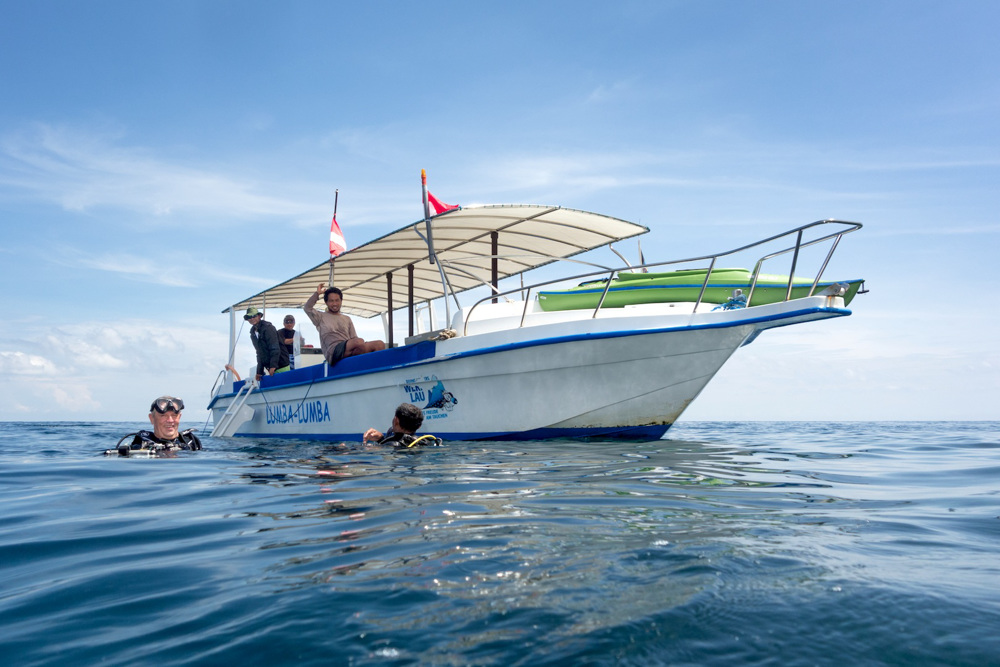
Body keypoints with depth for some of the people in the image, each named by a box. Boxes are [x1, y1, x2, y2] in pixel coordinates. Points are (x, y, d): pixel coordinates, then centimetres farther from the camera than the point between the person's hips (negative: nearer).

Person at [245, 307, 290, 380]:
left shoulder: (268, 327, -10)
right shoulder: (253, 332, 13)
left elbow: (275, 348, -17)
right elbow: (259, 353, 16)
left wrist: (273, 366, -25)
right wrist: (259, 372, 10)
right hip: (271, 368, 7)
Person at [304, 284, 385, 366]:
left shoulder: (347, 319, 29)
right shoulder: (321, 317, 17)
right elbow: (307, 308, -1)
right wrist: (317, 293, 9)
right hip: (333, 352, -5)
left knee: (380, 344, -20)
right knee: (359, 341, -37)